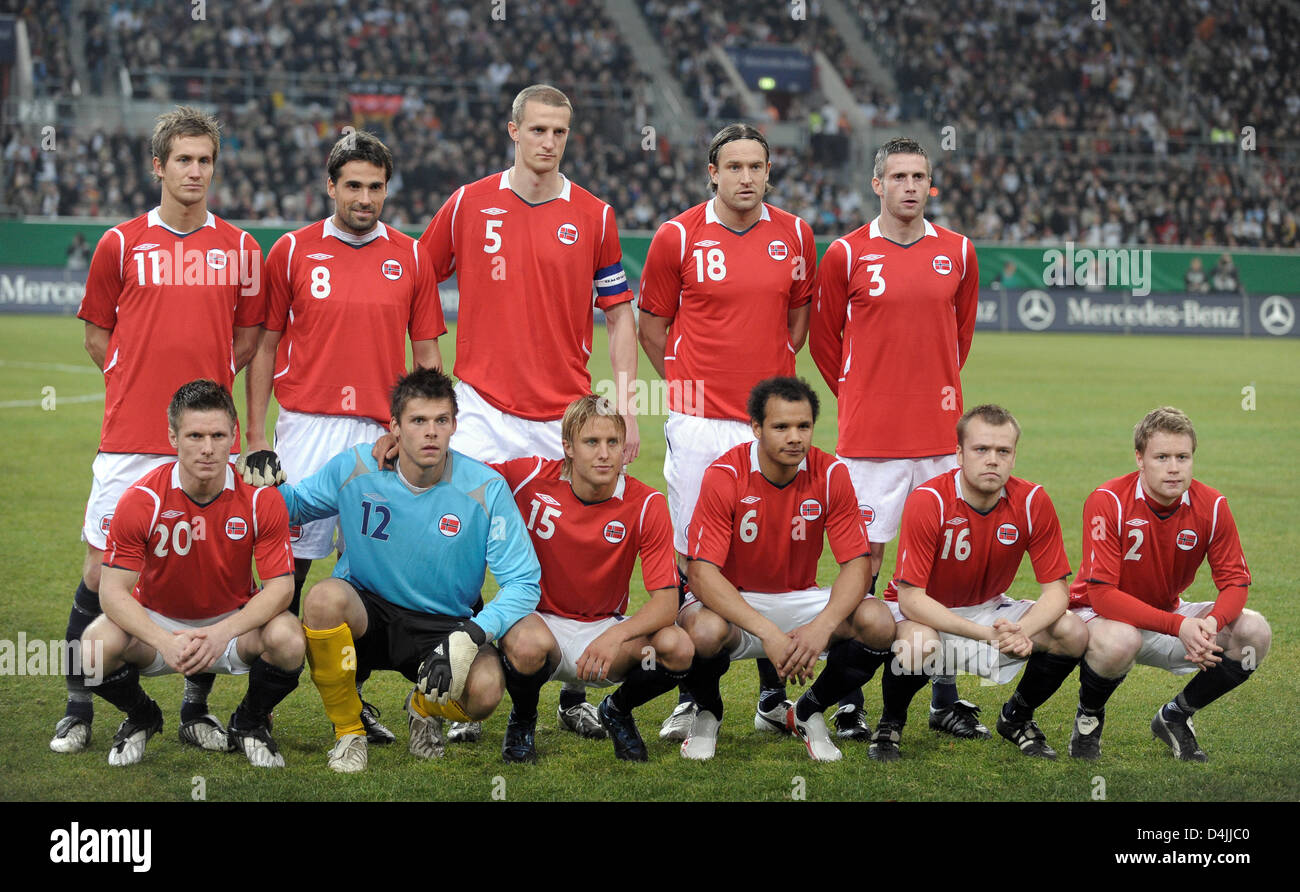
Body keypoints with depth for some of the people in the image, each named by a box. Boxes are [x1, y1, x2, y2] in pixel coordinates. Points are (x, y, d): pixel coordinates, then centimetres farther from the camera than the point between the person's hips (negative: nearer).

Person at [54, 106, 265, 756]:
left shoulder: (239, 248, 8)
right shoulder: (121, 244, 4)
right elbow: (97, 335, 11)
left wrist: (207, 381, 6)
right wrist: (139, 382, 4)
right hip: (129, 435, -1)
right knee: (102, 563, -2)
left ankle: (196, 708, 13)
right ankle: (78, 707, 11)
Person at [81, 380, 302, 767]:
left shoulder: (262, 499, -17)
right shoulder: (142, 500, -19)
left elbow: (280, 586, -17)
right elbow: (113, 590, -20)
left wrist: (222, 633, -34)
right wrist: (165, 642, -38)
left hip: (234, 622, 0)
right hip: (157, 621, 0)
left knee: (288, 640, -31)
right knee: (97, 646, -30)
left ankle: (250, 723, 3)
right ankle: (141, 718, 6)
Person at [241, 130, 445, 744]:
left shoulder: (410, 258, 8)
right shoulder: (292, 252, 4)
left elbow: (426, 354, 11)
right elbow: (265, 346, 7)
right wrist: (256, 435, 1)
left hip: (381, 433, 1)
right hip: (305, 428, -1)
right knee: (290, 560, -3)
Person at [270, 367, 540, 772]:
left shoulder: (484, 488, -13)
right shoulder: (356, 468, -9)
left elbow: (523, 582, -12)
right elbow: (296, 504, 11)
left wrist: (470, 637, -28)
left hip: (445, 624, -1)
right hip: (366, 610, 1)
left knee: (484, 691, -32)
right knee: (325, 596, -34)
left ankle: (424, 707, 10)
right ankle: (348, 731, -9)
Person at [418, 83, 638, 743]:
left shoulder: (593, 216, 5)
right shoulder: (468, 206, 3)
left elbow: (619, 314, 9)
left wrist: (625, 407, 2)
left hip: (566, 415, 1)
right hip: (482, 411, -1)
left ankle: (573, 695, 16)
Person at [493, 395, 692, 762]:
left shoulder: (646, 505, -12)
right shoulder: (531, 478, -12)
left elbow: (666, 601, -16)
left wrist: (616, 636, -35)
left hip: (605, 627, 2)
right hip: (540, 619, -1)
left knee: (678, 647, -27)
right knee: (529, 645, -38)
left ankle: (618, 710, 8)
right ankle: (522, 721, -1)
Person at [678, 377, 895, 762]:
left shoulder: (831, 474, -11)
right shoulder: (725, 475, -19)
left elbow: (857, 564, -12)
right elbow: (702, 573, -24)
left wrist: (822, 627, -32)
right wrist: (768, 632, -36)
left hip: (799, 598, 3)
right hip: (732, 603, -3)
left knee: (878, 623, -24)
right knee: (704, 630, -38)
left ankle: (807, 712, 5)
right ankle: (707, 714, -1)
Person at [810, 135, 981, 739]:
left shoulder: (957, 253, 8)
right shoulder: (847, 254, -1)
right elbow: (822, 338, 8)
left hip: (939, 434, 3)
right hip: (869, 437, -3)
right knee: (865, 559, -1)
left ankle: (945, 700, 12)